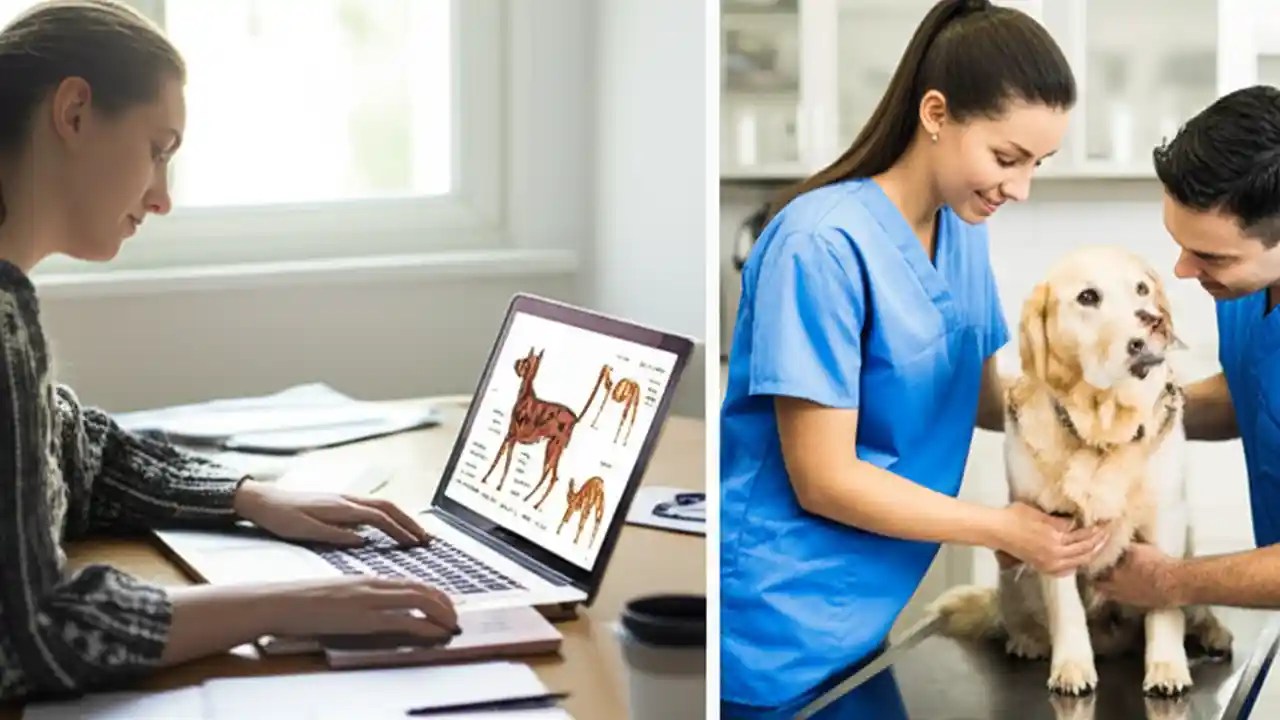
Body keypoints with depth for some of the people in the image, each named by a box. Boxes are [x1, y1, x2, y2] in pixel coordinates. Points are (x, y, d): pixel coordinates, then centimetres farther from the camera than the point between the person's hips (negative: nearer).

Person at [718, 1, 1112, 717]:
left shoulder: (963, 229, 3)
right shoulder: (824, 245, -22)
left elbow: (978, 392, 12)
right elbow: (823, 479, -20)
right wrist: (1006, 529, -16)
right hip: (779, 622, -8)